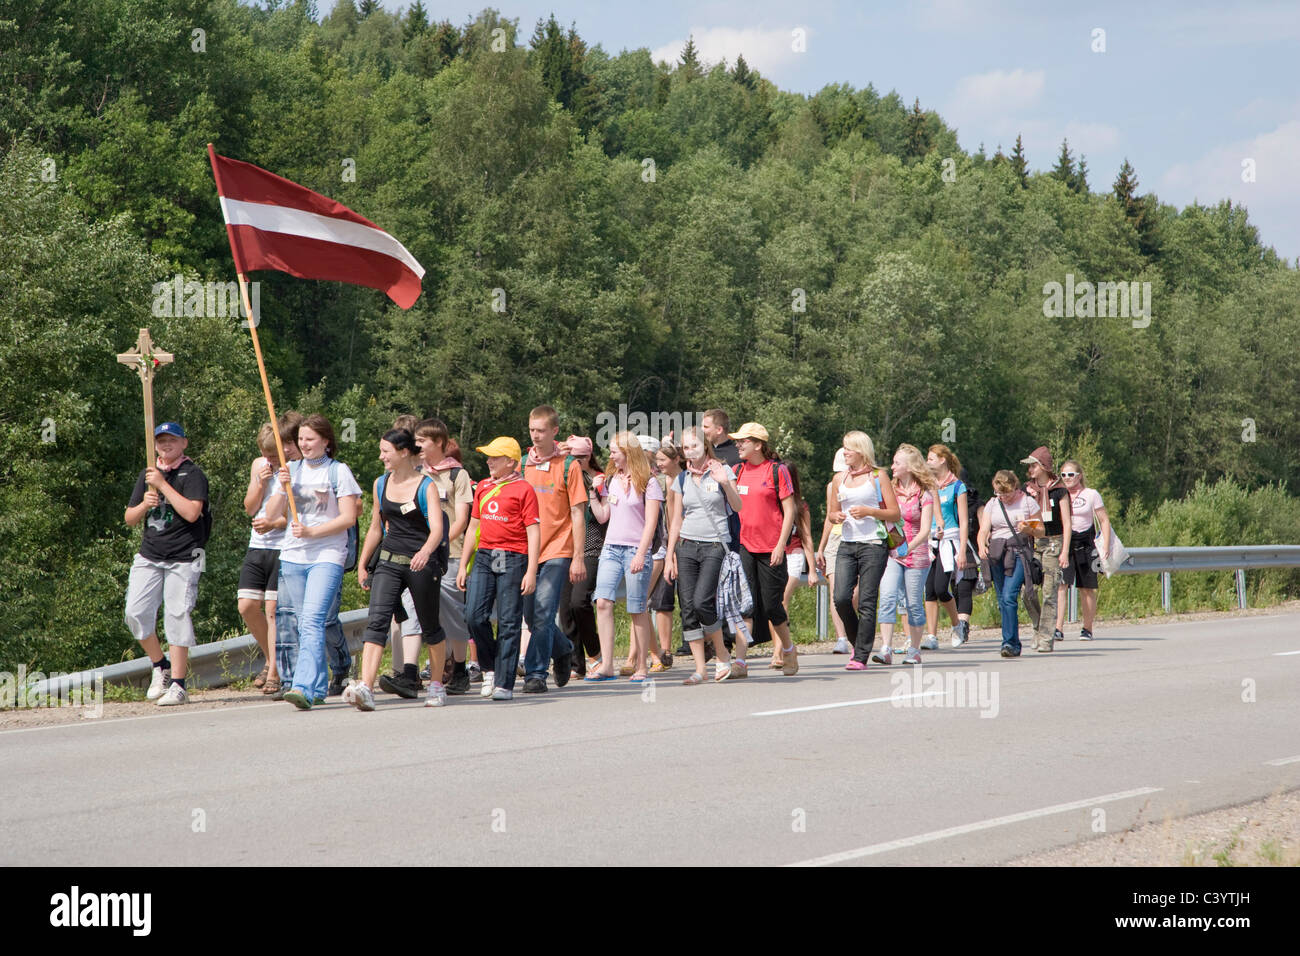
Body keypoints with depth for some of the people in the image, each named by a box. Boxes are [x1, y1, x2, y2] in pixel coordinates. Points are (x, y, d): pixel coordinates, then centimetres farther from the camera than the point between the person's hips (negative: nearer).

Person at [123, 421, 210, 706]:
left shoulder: (193, 474, -3)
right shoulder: (147, 475, 16)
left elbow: (192, 512, -19)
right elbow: (129, 519, 16)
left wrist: (163, 485, -16)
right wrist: (144, 504, -5)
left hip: (183, 558, -6)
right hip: (148, 555, 6)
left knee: (176, 618, -8)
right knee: (136, 613, -4)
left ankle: (178, 685, -4)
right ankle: (160, 665, 16)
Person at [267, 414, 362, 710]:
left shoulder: (338, 472, 0)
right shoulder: (292, 471, 14)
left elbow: (348, 518, -7)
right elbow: (271, 515, 11)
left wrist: (311, 532, -15)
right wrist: (282, 488, -5)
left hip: (327, 556, -6)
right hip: (293, 556, 6)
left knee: (313, 620, -19)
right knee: (306, 625, 9)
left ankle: (304, 688, -29)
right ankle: (319, 688, 19)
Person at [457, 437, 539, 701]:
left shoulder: (523, 489, -3)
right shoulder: (483, 487, 16)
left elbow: (533, 532, -6)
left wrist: (531, 572, -12)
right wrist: (463, 566, 17)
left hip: (513, 560, -5)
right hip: (484, 557, 5)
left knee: (509, 622, -3)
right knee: (474, 615, -5)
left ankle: (504, 684, 0)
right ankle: (490, 668, 16)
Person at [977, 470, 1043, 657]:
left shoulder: (1027, 502, 6)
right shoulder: (992, 504, 15)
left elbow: (1041, 531, 10)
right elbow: (984, 530, 7)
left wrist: (1029, 530, -12)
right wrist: (982, 547, -13)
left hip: (1018, 552, -4)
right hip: (996, 553, 4)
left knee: (1009, 597, -19)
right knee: (1002, 601, 3)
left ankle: (1010, 643, -20)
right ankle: (1013, 644, 12)